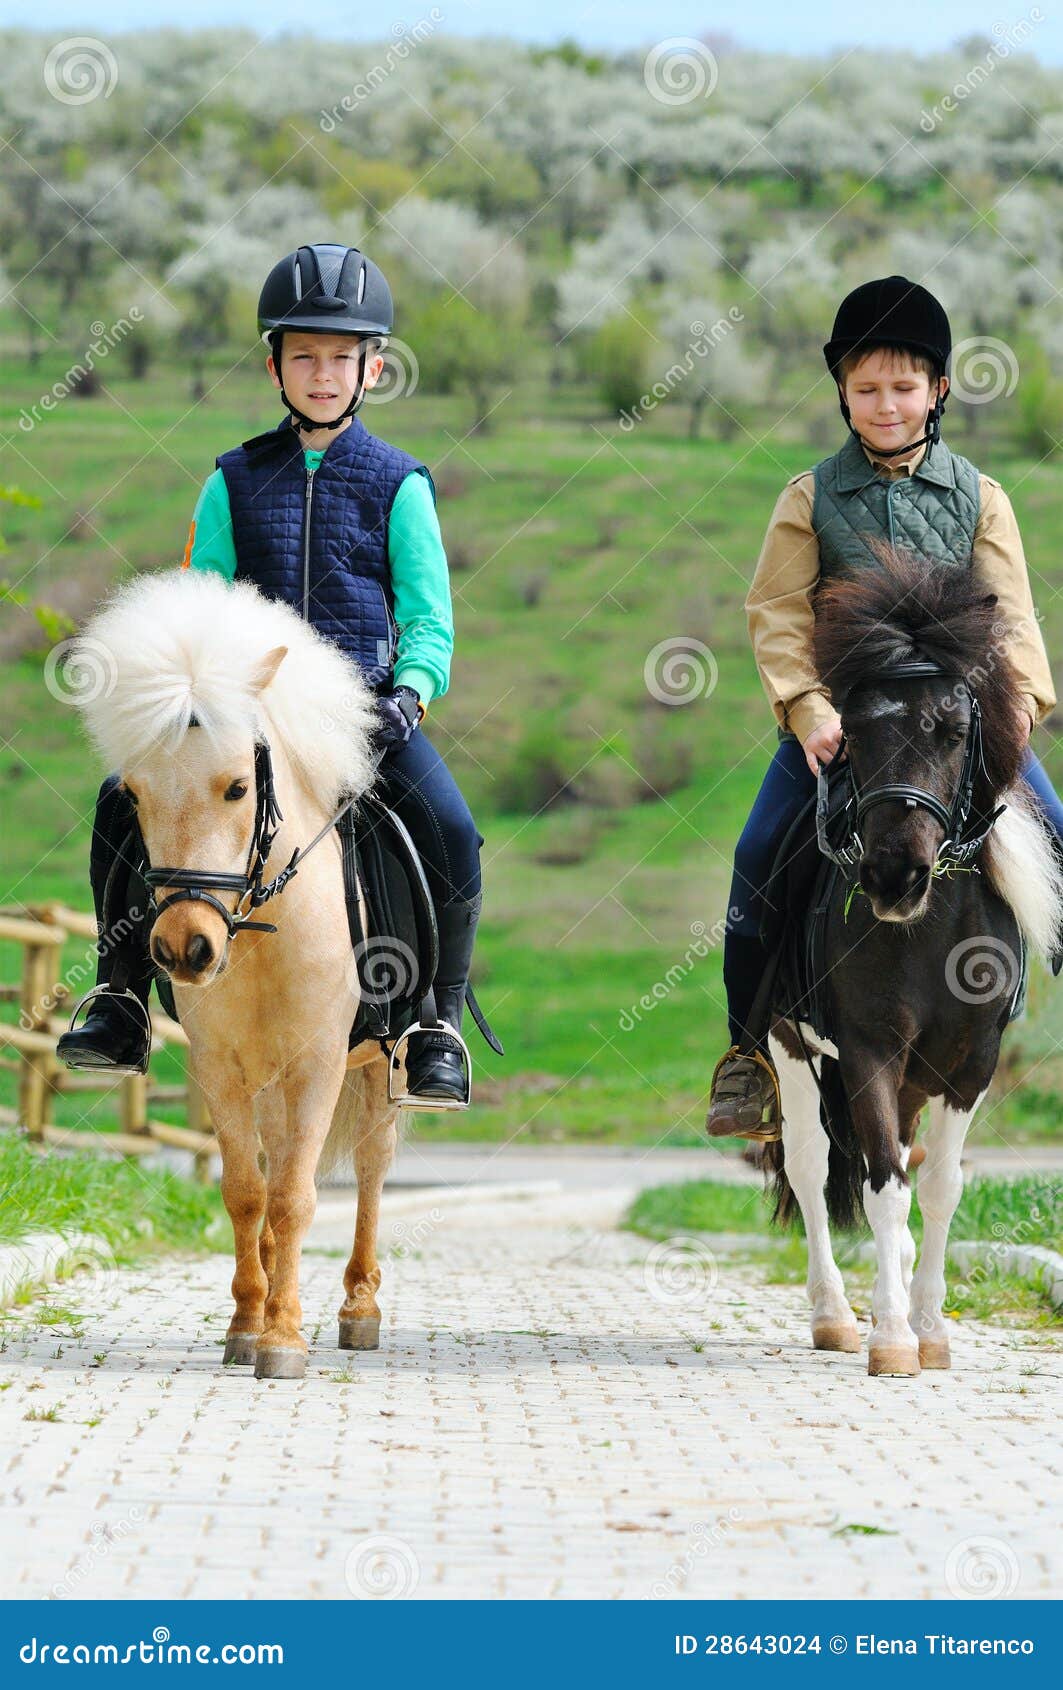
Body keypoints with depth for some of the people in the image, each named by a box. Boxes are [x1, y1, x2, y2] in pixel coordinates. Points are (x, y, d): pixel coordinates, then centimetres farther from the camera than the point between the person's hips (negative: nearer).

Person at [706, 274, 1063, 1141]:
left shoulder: (979, 496, 6)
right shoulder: (813, 497, 3)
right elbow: (779, 613, -3)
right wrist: (807, 710, -18)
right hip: (842, 710, -1)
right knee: (760, 855, -16)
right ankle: (751, 1048, -3)